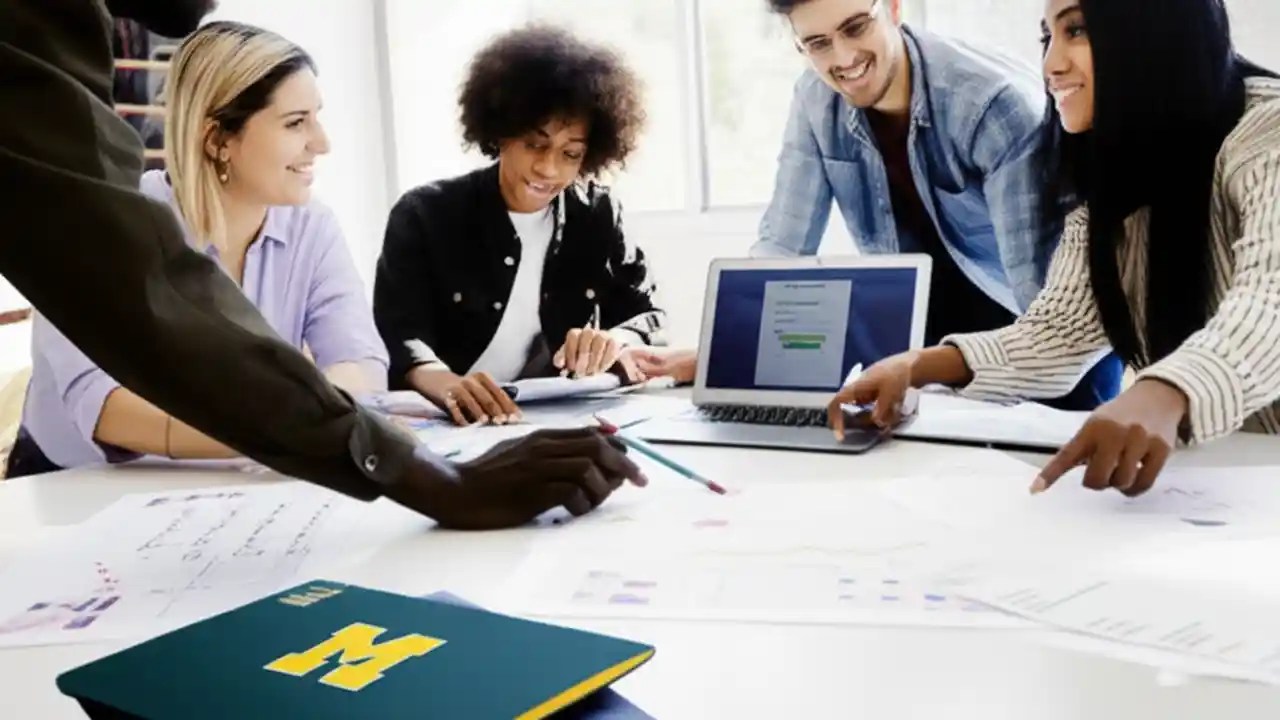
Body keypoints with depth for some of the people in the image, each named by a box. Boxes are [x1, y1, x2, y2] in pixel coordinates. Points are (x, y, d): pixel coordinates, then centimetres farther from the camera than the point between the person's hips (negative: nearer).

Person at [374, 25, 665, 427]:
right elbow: (397, 335, -14)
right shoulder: (424, 215, -2)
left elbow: (648, 316, 5)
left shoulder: (597, 216, 8)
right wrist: (445, 383, -36)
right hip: (449, 423, -1)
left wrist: (616, 342, -19)